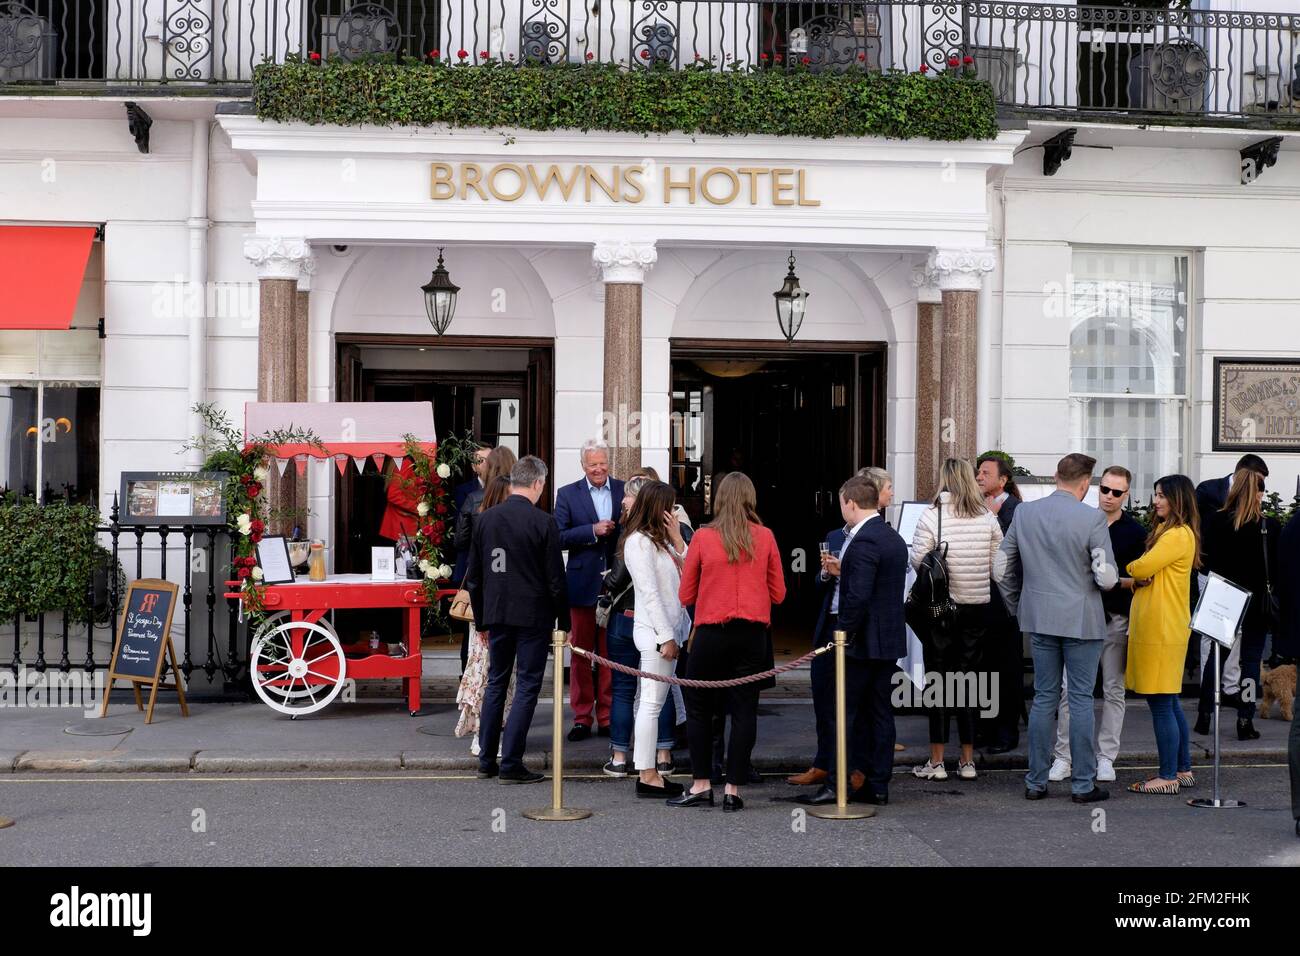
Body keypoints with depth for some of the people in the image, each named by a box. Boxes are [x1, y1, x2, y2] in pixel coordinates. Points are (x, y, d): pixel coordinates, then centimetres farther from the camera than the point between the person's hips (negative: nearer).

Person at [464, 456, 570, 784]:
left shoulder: (485, 519, 3)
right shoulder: (543, 522, -11)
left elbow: (473, 577, 8)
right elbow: (555, 579, -9)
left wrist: (481, 620, 17)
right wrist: (563, 622, 1)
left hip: (497, 614, 5)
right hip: (533, 617, -5)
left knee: (495, 683, 15)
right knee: (527, 687, 1)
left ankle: (486, 760, 18)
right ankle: (511, 765, -1)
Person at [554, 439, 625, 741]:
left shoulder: (625, 491, 4)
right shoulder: (568, 494, 1)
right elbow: (559, 537, -8)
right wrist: (593, 531, -18)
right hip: (583, 584, 0)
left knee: (611, 654, 7)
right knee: (581, 653, 6)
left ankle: (607, 717, 15)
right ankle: (582, 718, 14)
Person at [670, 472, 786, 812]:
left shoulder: (702, 537, -4)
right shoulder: (765, 538, 0)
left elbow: (685, 595, 3)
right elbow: (778, 594, 7)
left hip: (712, 632, -2)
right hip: (753, 634, 2)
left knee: (699, 708, 10)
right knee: (744, 711, 5)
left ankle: (701, 785, 10)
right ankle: (733, 790, 5)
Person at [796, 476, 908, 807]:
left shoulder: (863, 542, -18)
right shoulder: (894, 538, 13)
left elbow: (858, 596, -24)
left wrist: (842, 633, -16)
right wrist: (841, 571, 17)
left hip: (863, 641, -9)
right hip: (890, 641, 9)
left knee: (844, 713, -1)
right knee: (880, 711, 11)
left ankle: (837, 784, 2)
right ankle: (878, 785, 13)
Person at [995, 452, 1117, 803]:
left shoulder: (1024, 512, 0)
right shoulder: (1092, 518, -13)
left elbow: (1001, 569, 4)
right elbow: (1106, 577, -14)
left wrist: (1017, 607, 17)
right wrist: (1110, 577, 10)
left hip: (1038, 617, 4)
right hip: (1081, 619, -4)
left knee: (1043, 698, 11)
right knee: (1081, 699, 4)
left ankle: (1036, 782, 13)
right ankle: (1083, 784, 9)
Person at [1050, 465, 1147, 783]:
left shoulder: (1134, 531, 3)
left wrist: (1116, 581, -15)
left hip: (1116, 618, -1)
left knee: (1113, 690, 4)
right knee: (1069, 689, -2)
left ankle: (1106, 758, 12)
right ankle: (1064, 757, 4)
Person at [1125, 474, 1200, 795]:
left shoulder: (1178, 535, -14)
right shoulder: (1165, 531, 18)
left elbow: (1142, 568, -20)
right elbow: (1146, 572, 13)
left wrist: (1128, 568, 3)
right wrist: (1137, 576, -11)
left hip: (1163, 630, -10)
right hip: (1158, 627, 10)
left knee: (1161, 703, -6)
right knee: (1169, 703, 15)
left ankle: (1168, 777, -1)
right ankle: (1183, 769, 22)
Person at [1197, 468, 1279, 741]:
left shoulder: (1213, 521, -7)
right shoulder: (1270, 527, -12)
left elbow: (1204, 561, 0)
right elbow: (1276, 568, -8)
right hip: (1256, 603, -2)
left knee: (1214, 656, 14)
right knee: (1251, 660, 6)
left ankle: (1204, 716, 18)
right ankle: (1245, 721, 4)